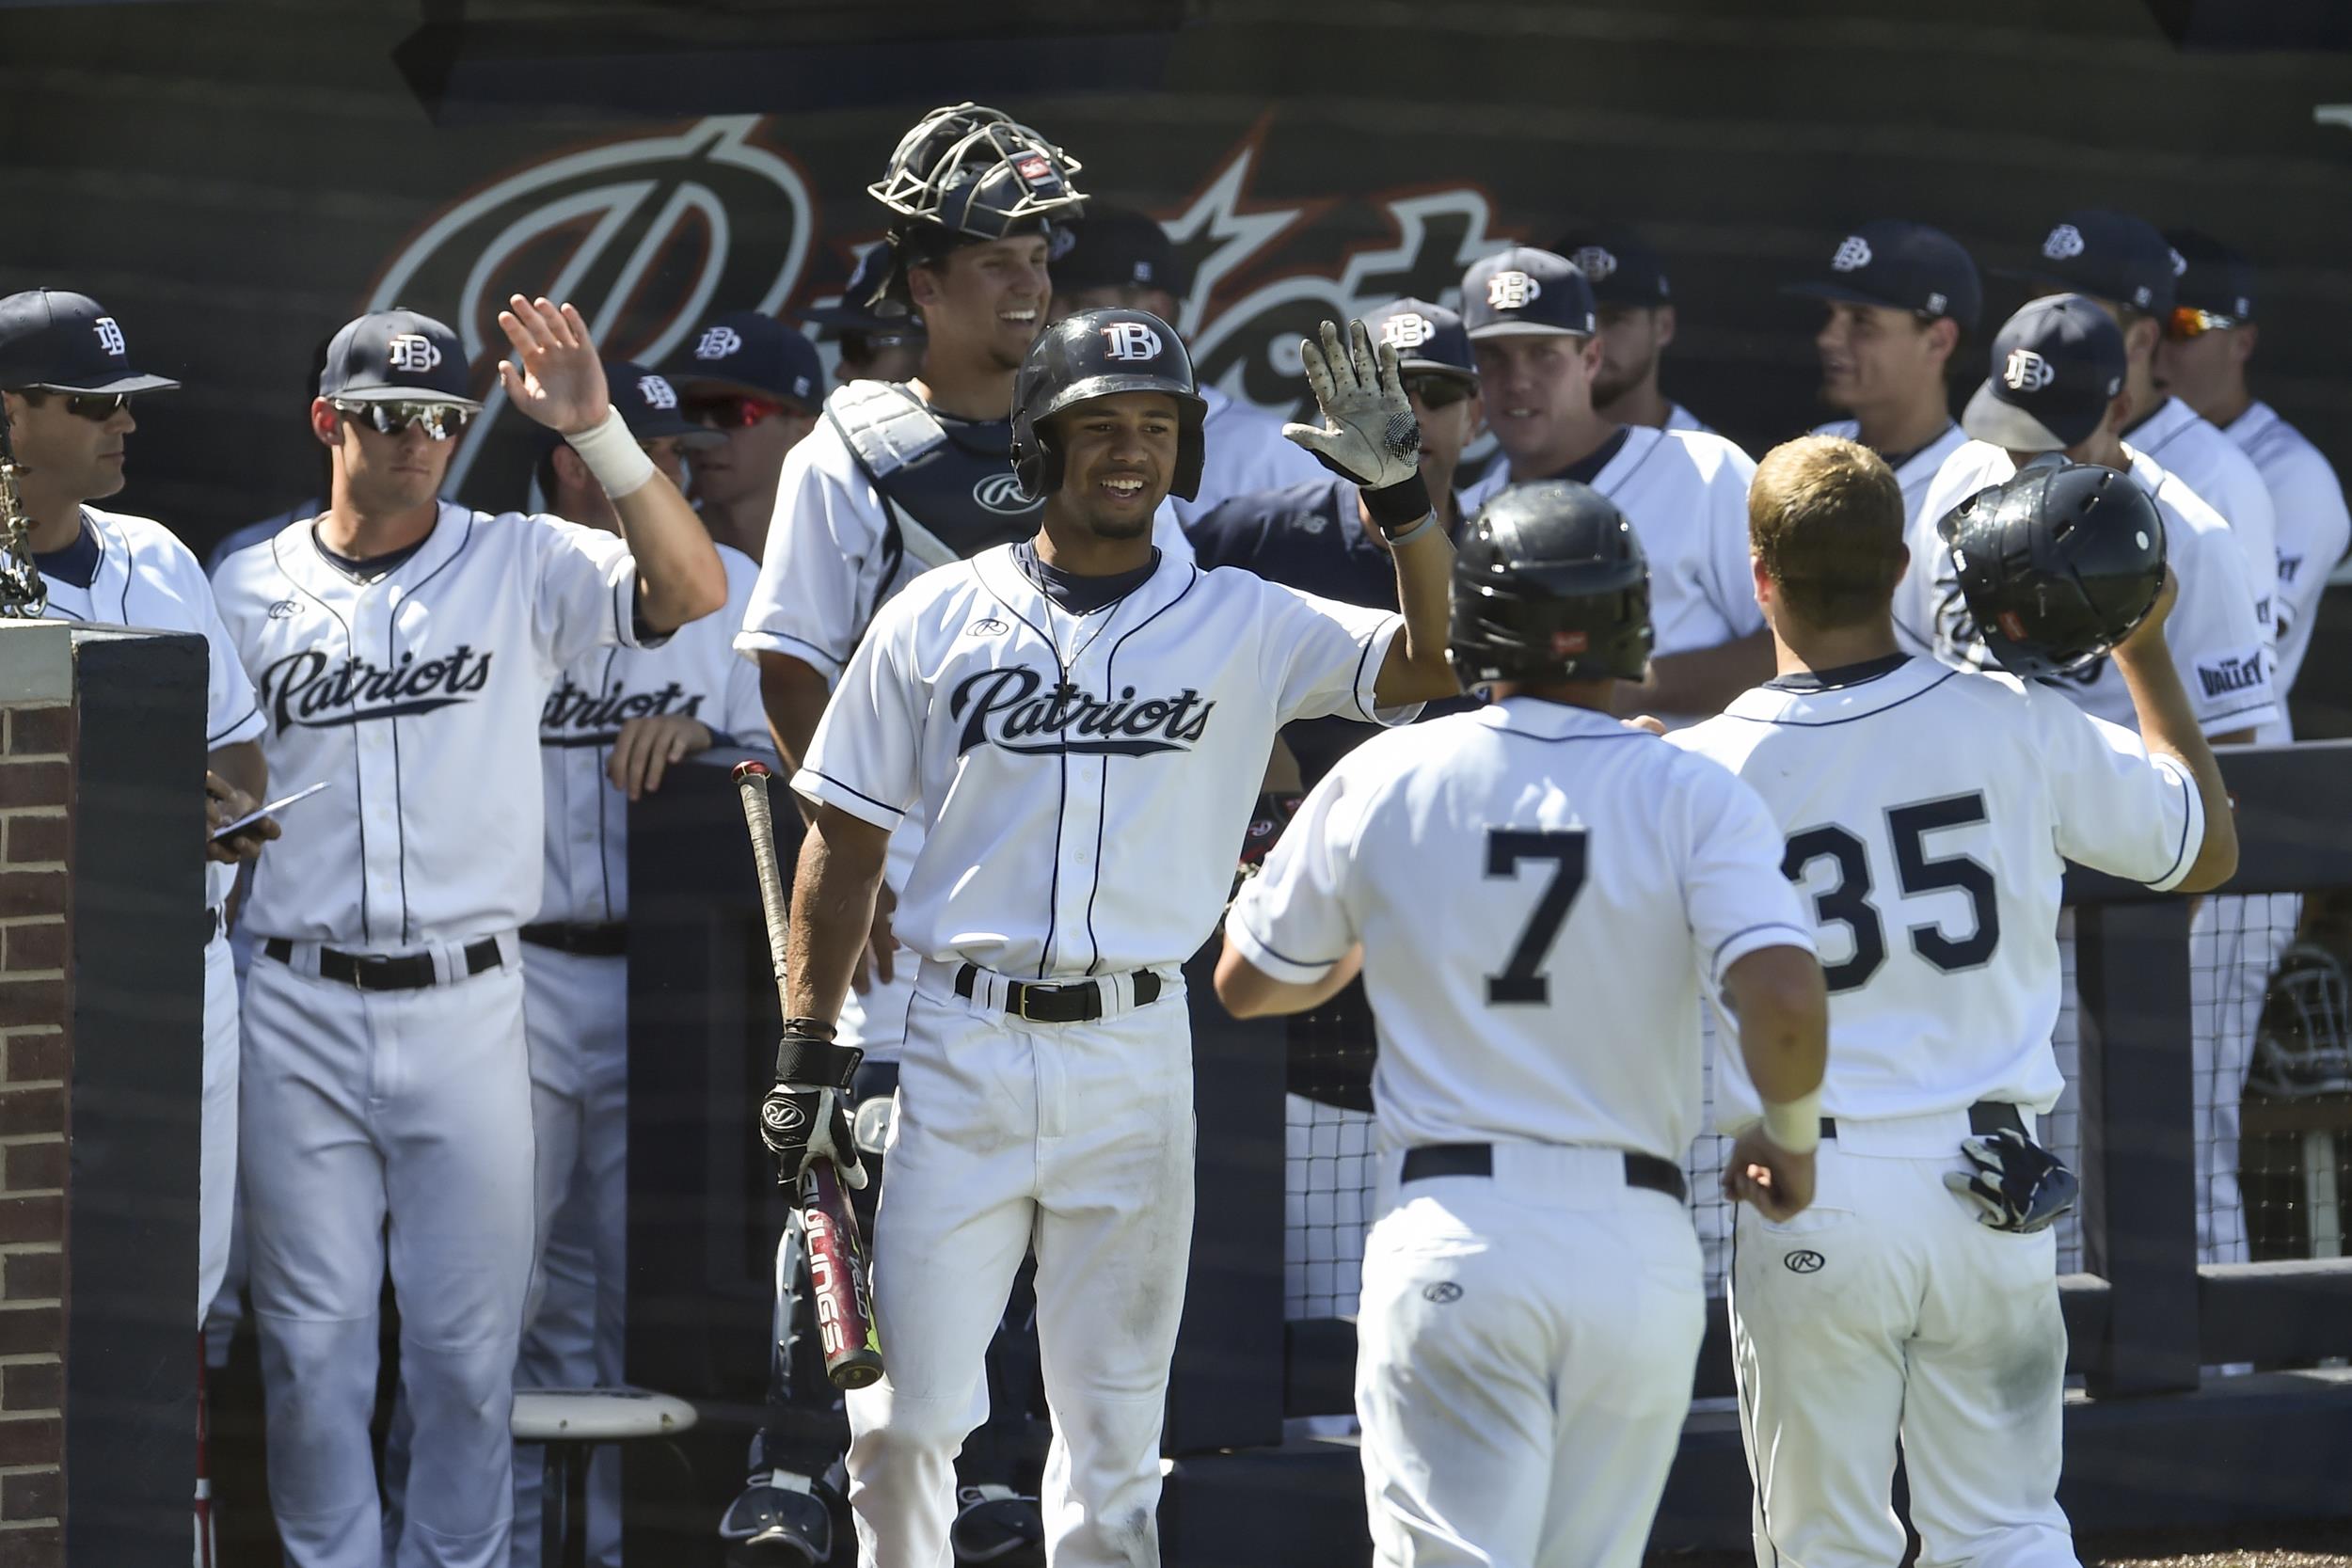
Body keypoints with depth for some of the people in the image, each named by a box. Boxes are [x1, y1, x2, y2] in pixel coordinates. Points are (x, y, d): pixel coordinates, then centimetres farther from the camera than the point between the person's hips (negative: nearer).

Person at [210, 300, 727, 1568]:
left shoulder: (520, 569, 3)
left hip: (465, 1007, 0)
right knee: (313, 1334, 4)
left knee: (467, 1339, 4)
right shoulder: (248, 589, 6)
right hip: (296, 1018, 0)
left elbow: (692, 593, -13)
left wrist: (596, 431, -23)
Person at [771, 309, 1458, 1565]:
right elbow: (844, 840, 8)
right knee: (907, 1409, -2)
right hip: (960, 1047, 0)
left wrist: (1399, 493, -17)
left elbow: (1436, 661, -5)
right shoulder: (937, 619, 5)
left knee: (1112, 1418, 5)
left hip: (1134, 1053, 0)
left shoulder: (1243, 626, 5)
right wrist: (807, 1050, 2)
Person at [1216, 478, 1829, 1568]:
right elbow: (1784, 999, -16)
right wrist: (1790, 1141, 4)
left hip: (1449, 1232, -1)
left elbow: (1247, 981, 15)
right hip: (1638, 1244, 1)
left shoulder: (1382, 781, 3)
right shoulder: (1692, 799, -2)